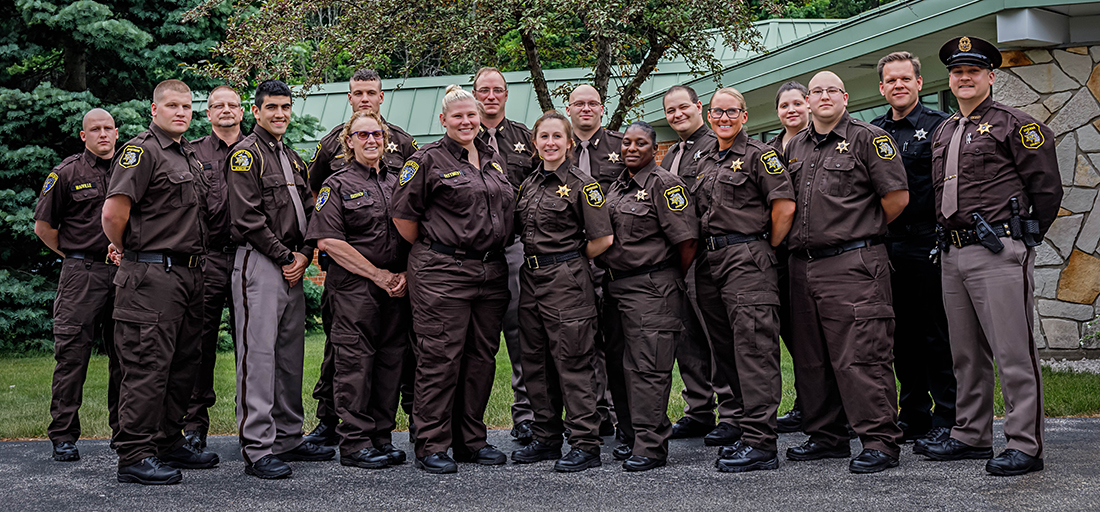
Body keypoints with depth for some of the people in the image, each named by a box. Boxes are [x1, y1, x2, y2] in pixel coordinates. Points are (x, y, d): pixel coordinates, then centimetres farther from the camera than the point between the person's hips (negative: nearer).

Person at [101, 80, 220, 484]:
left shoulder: (190, 156, 18)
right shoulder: (141, 151, -11)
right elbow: (113, 212, -20)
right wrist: (122, 248, -4)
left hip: (189, 274, 9)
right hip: (151, 276, -9)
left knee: (184, 364, 14)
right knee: (147, 366, -7)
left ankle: (170, 442, 26)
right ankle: (134, 456, -1)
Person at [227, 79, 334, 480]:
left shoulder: (293, 159, 21)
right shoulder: (246, 154, -5)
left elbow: (308, 212, 19)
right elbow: (248, 217, -14)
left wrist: (304, 254, 1)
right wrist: (285, 257, -11)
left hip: (293, 267, 8)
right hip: (259, 265, -8)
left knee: (291, 356, 11)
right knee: (258, 355, -9)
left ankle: (289, 438, 20)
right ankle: (257, 450, -8)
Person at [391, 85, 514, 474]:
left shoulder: (494, 159, 16)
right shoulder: (428, 160, -3)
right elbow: (404, 215, -3)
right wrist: (431, 252, 2)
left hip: (491, 272, 6)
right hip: (443, 273, -6)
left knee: (482, 357, 9)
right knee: (440, 358, -5)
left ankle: (471, 441, 20)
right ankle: (431, 446, 3)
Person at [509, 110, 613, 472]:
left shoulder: (582, 184, -7)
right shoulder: (529, 185, 13)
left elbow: (602, 239, -12)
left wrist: (567, 261, -3)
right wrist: (540, 258, 8)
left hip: (567, 280, -7)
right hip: (532, 278, 7)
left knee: (572, 362, -5)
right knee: (536, 363, 11)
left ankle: (586, 445, 1)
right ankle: (546, 438, 23)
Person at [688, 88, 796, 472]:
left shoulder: (760, 156, -1)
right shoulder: (704, 165, 21)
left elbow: (785, 207, -9)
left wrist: (767, 250, -5)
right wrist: (703, 253, 16)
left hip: (748, 258, -8)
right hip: (710, 263, 8)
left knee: (754, 348, -12)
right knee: (726, 352, 9)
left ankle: (760, 443, -14)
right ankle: (745, 428, 18)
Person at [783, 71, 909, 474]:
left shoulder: (868, 138, -1)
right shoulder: (794, 148, 18)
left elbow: (897, 197, -6)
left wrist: (863, 231, 4)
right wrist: (792, 240, 16)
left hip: (853, 264, -7)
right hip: (803, 266, 7)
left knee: (860, 356, -10)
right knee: (810, 360, 11)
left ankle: (880, 441, -5)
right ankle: (827, 436, 22)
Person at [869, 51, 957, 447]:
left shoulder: (940, 125, -1)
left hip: (926, 246, -5)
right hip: (885, 247, 5)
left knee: (936, 336, -3)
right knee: (902, 336, 10)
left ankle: (946, 419, 4)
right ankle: (913, 416, 20)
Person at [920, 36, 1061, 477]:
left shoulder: (1013, 125, -2)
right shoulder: (942, 133, 19)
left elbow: (1047, 188, -2)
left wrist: (1023, 238, 1)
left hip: (999, 253, -7)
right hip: (954, 254, 7)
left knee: (1013, 352, -7)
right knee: (966, 354, 13)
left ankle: (1025, 445, -3)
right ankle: (971, 435, 22)